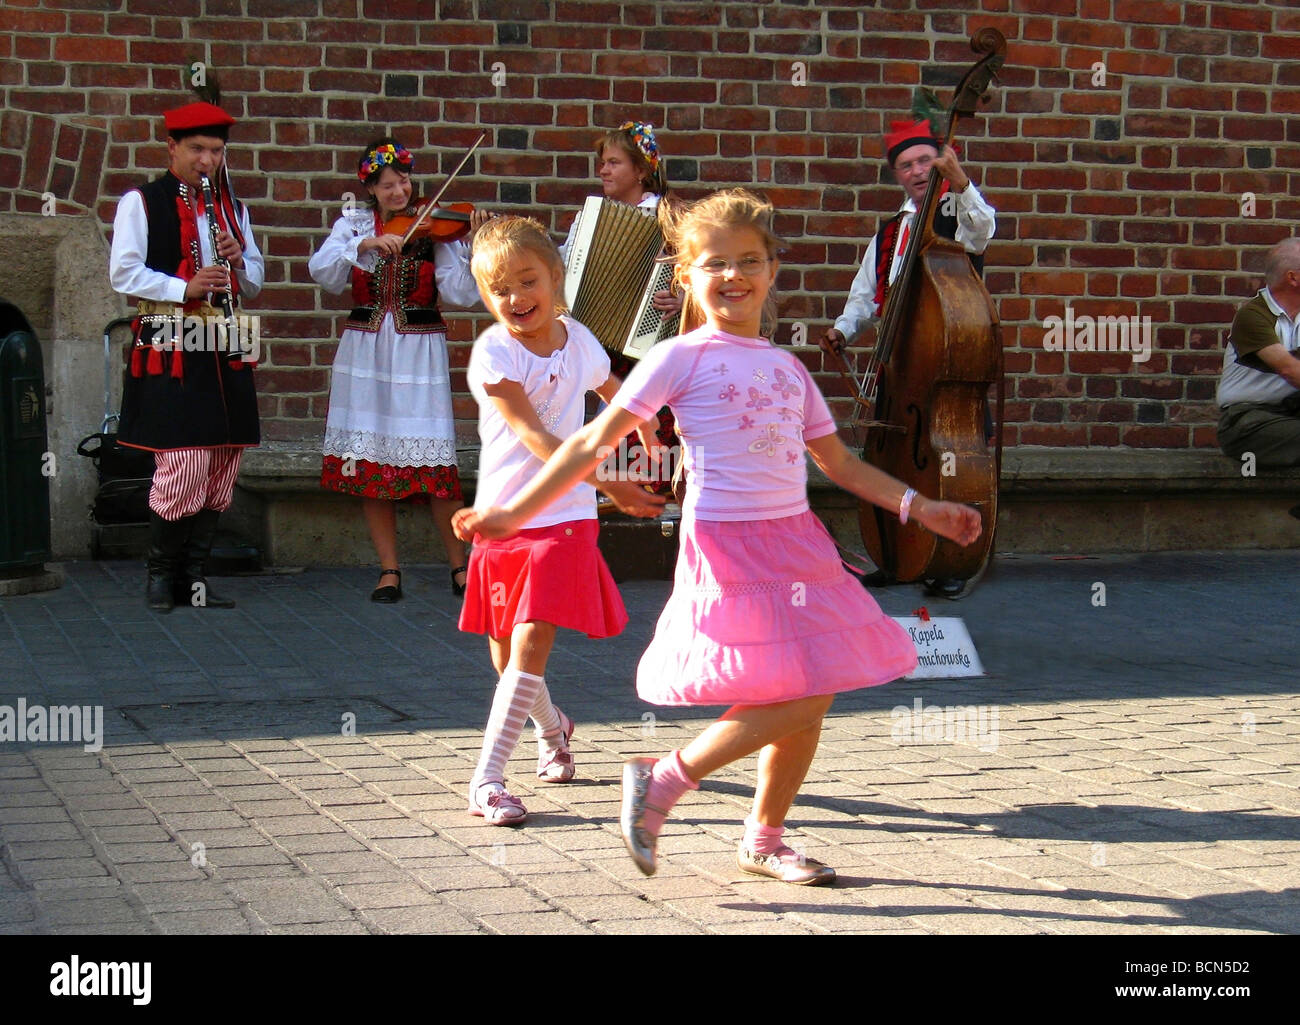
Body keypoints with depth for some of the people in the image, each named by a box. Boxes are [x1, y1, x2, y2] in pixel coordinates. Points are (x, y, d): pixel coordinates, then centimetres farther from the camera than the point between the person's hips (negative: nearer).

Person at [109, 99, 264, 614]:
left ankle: (193, 573, 13)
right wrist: (185, 288, -18)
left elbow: (254, 282, 22)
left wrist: (239, 261, -1)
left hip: (224, 351, 6)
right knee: (184, 465, -12)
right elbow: (124, 274, -7)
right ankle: (161, 572, 5)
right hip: (170, 352, -6)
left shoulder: (232, 208, 19)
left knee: (221, 467, 4)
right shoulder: (141, 203, 1)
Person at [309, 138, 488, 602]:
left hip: (419, 354, -2)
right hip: (365, 352, 2)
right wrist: (366, 244, -22)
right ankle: (389, 570, 12)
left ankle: (460, 567, 7)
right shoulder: (353, 225, 7)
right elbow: (323, 271, -9)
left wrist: (473, 246, -24)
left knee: (434, 464, -6)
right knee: (370, 462, 2)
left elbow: (460, 293, -11)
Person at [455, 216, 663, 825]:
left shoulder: (578, 342, 1)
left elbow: (616, 392, 26)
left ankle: (487, 778, -13)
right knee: (505, 657, 11)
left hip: (564, 519, 0)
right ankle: (552, 729, 42)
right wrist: (609, 484, -28)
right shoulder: (493, 353, -12)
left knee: (530, 646, -14)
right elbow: (536, 437, -20)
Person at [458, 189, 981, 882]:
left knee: (812, 698, 7)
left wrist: (919, 507, 14)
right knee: (799, 695, -15)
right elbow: (595, 442, -5)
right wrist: (515, 513, -10)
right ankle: (662, 782, 0)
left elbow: (841, 464, 22)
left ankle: (764, 838, 24)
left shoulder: (787, 368, 15)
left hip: (796, 540, 7)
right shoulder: (682, 359, -3)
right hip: (726, 544, -7)